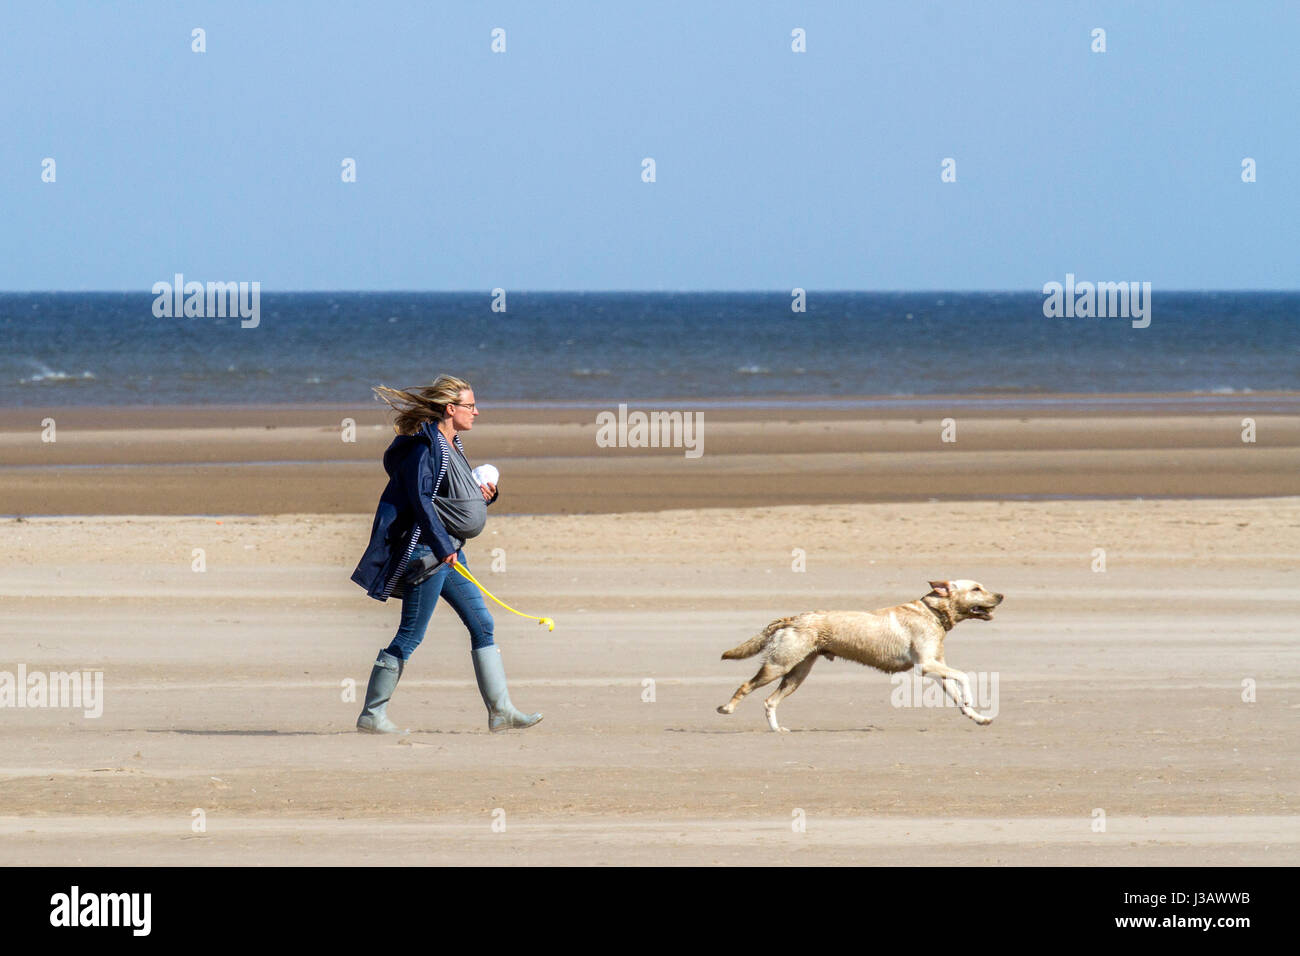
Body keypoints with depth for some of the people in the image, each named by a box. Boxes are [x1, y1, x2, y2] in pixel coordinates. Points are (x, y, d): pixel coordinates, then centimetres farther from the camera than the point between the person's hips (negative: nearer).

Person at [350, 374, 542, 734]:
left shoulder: (452, 447, 15)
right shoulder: (425, 446, -14)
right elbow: (420, 500, -22)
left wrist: (484, 495, 5)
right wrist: (442, 547, -25)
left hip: (448, 552, 10)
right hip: (425, 551, -10)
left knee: (482, 624, 7)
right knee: (410, 636, -6)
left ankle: (500, 710, 9)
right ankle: (371, 715, 1)